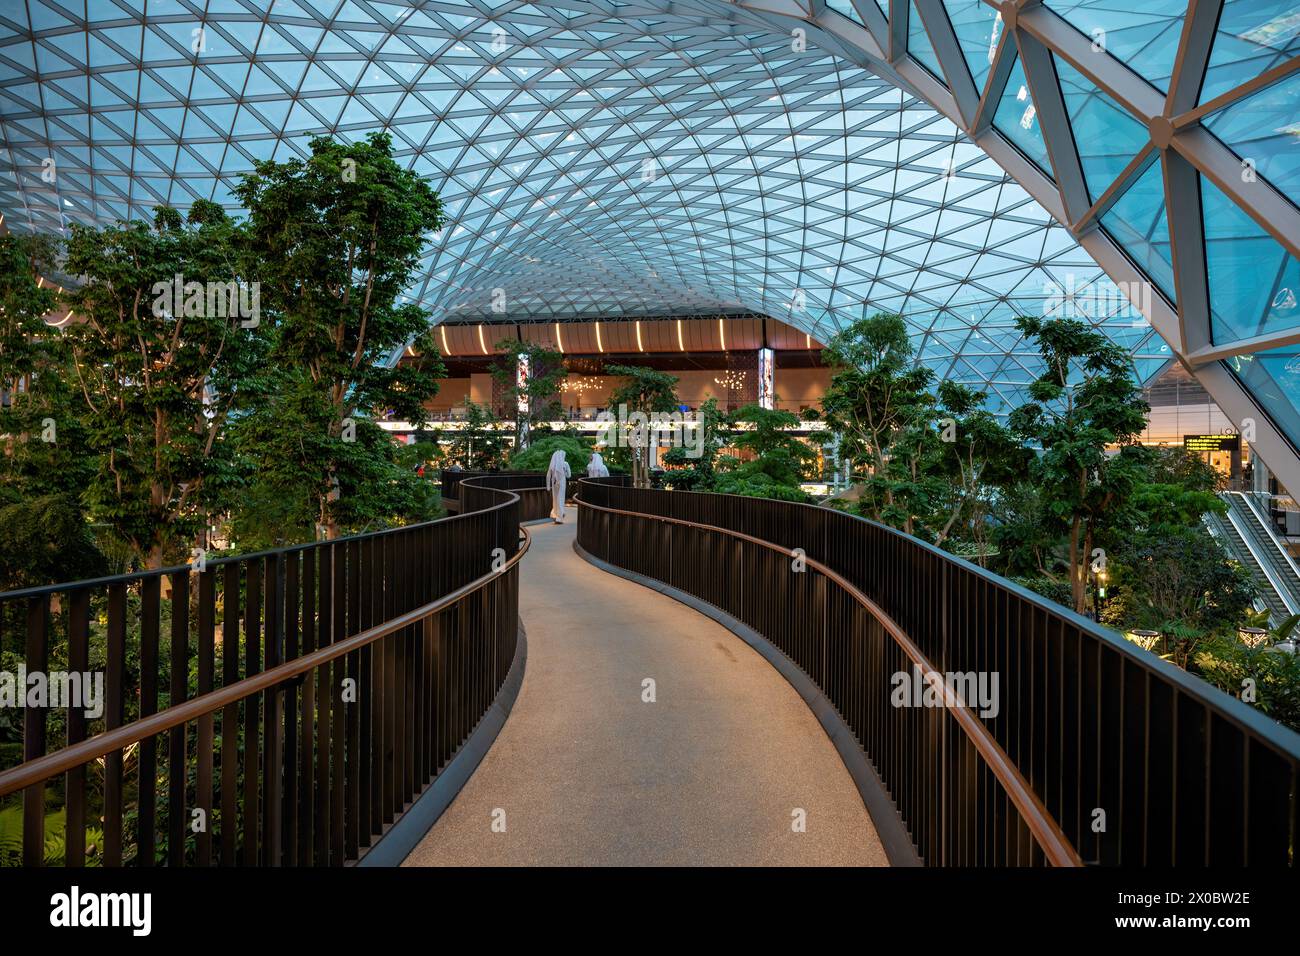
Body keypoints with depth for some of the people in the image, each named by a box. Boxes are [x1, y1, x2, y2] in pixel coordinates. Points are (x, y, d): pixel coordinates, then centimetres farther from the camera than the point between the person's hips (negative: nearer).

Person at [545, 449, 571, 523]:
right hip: (561, 483, -3)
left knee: (555, 499, 19)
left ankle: (554, 514, 12)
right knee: (560, 500, 3)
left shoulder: (552, 465, 2)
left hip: (554, 484, 3)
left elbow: (548, 476, 1)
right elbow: (568, 475, -3)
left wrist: (548, 487, 6)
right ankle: (559, 518, 2)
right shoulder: (565, 464, -8)